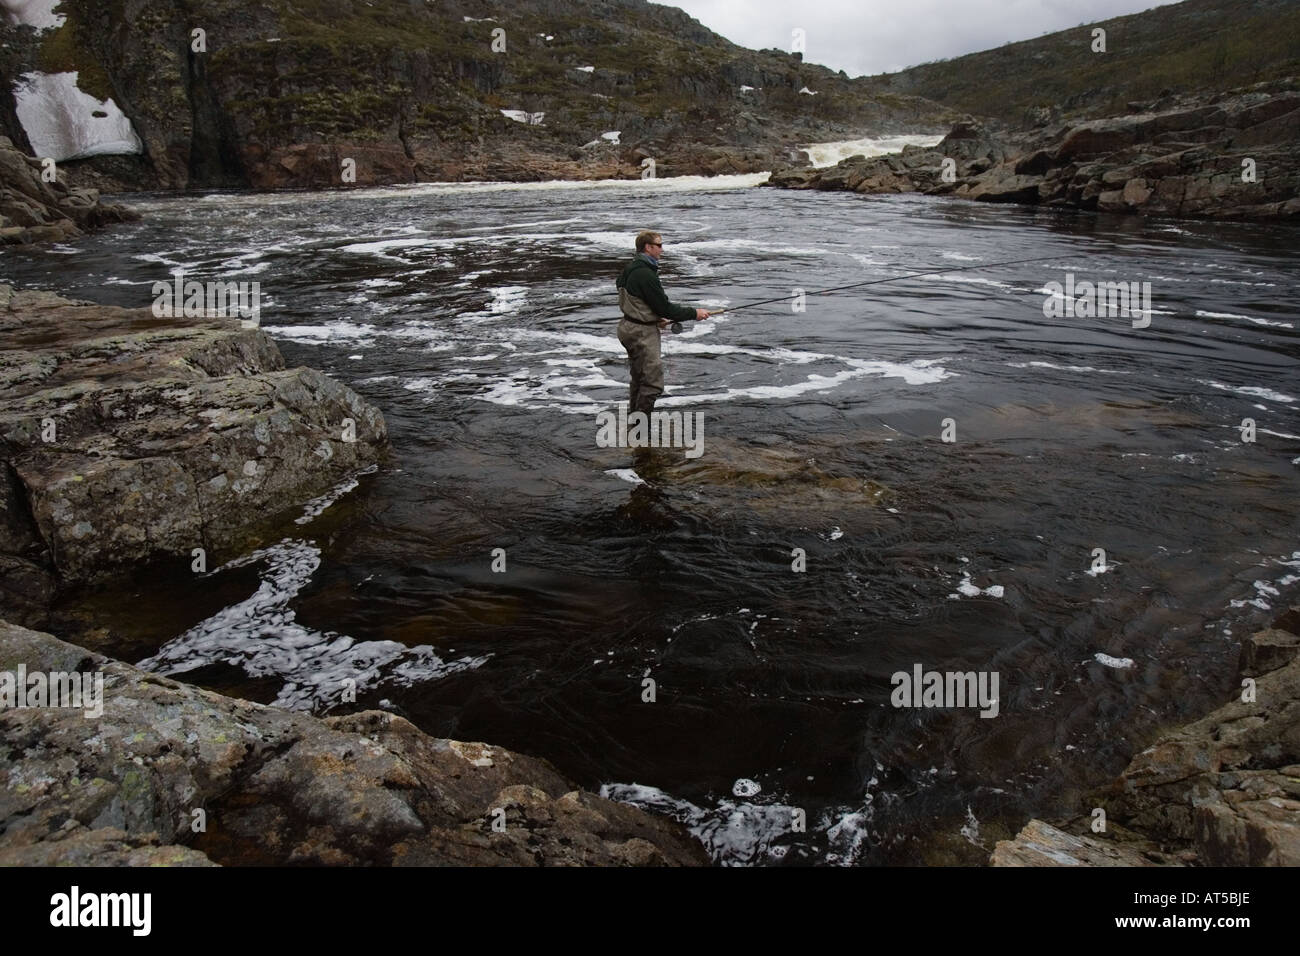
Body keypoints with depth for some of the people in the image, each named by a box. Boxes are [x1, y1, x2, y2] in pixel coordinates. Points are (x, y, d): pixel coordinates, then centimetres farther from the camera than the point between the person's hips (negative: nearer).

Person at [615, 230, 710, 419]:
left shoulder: (631, 269, 9)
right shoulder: (645, 274, -22)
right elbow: (664, 307, -20)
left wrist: (656, 319, 15)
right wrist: (694, 313, -11)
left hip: (630, 327, 11)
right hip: (642, 333, -11)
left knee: (639, 379, 20)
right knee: (653, 382, -6)